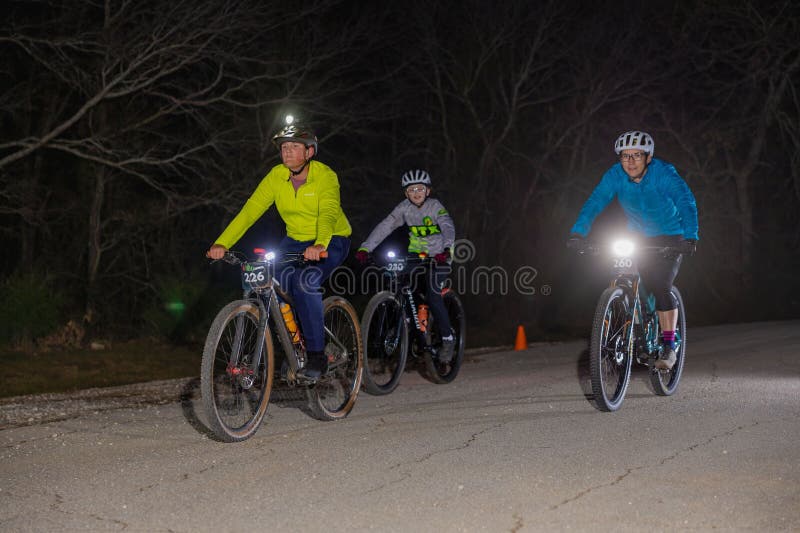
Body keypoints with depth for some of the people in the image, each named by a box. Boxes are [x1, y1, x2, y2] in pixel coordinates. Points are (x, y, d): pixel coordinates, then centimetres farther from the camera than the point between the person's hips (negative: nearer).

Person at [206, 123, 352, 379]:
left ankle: (316, 354, -18)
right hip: (296, 240, 5)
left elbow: (328, 213, -37)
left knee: (306, 281, -31)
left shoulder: (325, 176, -21)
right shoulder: (277, 176, -10)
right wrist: (222, 243, -31)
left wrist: (319, 245, -57)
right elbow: (250, 210, -18)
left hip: (332, 239, -5)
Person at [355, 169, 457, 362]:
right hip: (415, 254, 5)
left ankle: (448, 338, -6)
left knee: (432, 295, -20)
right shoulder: (404, 207, -6)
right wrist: (365, 248, -25)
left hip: (438, 256, -4)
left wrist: (446, 249, -50)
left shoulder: (435, 206, -15)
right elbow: (385, 227, -13)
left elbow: (448, 227, -30)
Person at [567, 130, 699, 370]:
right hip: (637, 236, 4)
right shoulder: (616, 175, -16)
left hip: (670, 236, -4)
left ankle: (669, 347, -9)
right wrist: (578, 233, -39)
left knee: (661, 288, -18)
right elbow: (595, 202, -24)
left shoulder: (664, 173, -26)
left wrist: (690, 237, -50)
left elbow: (686, 202, -35)